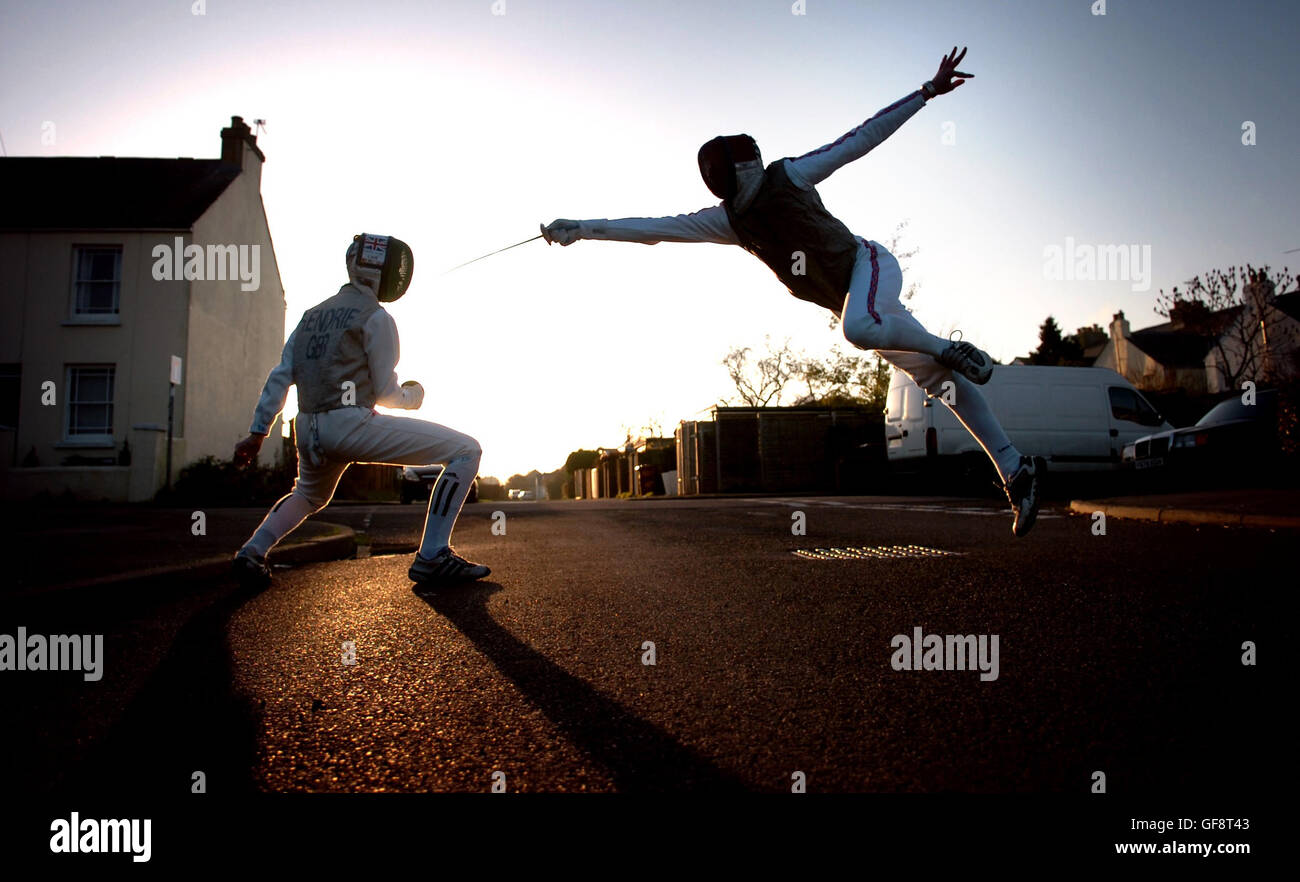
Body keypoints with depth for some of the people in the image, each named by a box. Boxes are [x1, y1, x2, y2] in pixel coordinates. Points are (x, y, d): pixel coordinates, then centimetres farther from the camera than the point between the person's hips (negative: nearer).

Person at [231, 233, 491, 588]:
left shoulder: (313, 314, 19)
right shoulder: (376, 317, -2)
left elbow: (280, 377, 14)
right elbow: (385, 394, -3)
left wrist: (257, 433, 17)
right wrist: (414, 395, 18)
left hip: (308, 430, 8)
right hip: (351, 423, -8)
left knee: (309, 496, 41)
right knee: (466, 451, -6)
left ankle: (251, 554, 25)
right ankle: (432, 557, -14)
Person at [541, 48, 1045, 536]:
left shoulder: (790, 175, -13)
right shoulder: (728, 220, -2)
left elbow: (863, 137, -9)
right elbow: (655, 228, -5)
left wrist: (928, 91, -13)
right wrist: (580, 230, -10)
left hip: (869, 263, -5)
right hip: (848, 301, 5)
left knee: (859, 328, -40)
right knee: (934, 378, 2)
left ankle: (949, 349, -14)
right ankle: (1016, 470, 5)